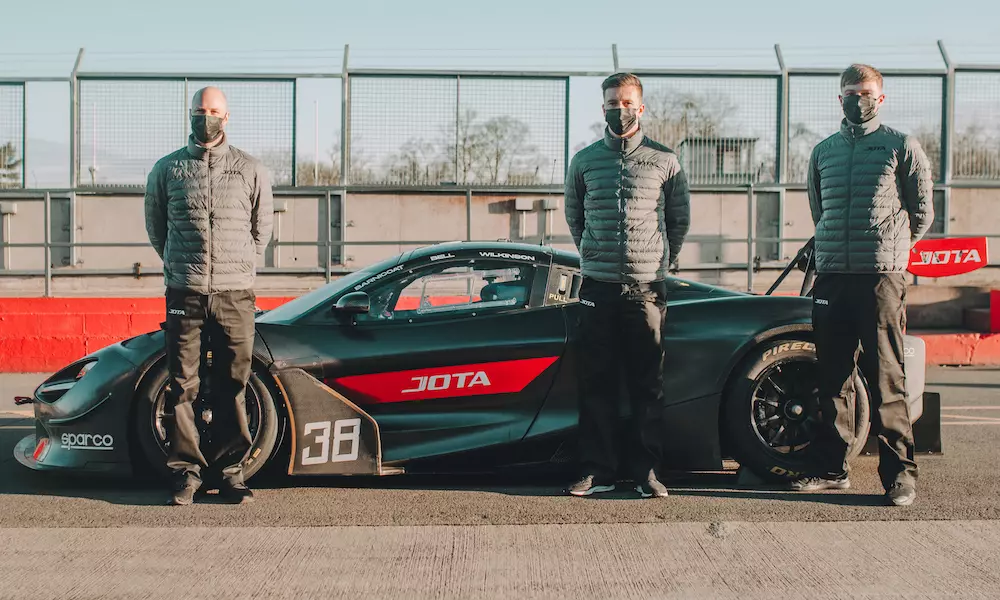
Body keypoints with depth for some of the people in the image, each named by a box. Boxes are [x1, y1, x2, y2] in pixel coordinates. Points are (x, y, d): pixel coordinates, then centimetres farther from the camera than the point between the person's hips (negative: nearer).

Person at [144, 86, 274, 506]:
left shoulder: (250, 171, 8)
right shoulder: (167, 169, 8)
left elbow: (262, 228, 19)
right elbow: (155, 225, 19)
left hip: (235, 294, 0)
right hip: (184, 294, 0)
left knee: (232, 387, 2)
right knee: (182, 386, -1)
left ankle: (230, 469, 10)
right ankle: (186, 470, 7)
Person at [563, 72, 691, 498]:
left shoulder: (664, 160, 5)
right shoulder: (584, 161, 9)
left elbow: (680, 218, 14)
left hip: (647, 287, -1)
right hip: (597, 288, 1)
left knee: (648, 383, 1)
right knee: (596, 382, 2)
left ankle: (646, 471, 7)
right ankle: (597, 471, 8)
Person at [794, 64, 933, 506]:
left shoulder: (902, 147, 4)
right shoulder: (823, 152, 16)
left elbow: (922, 213, 8)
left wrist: (888, 250, 11)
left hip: (882, 277, -4)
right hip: (831, 278, 4)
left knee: (887, 379, -6)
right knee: (832, 378, 7)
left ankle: (899, 471, -1)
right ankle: (832, 468, 14)